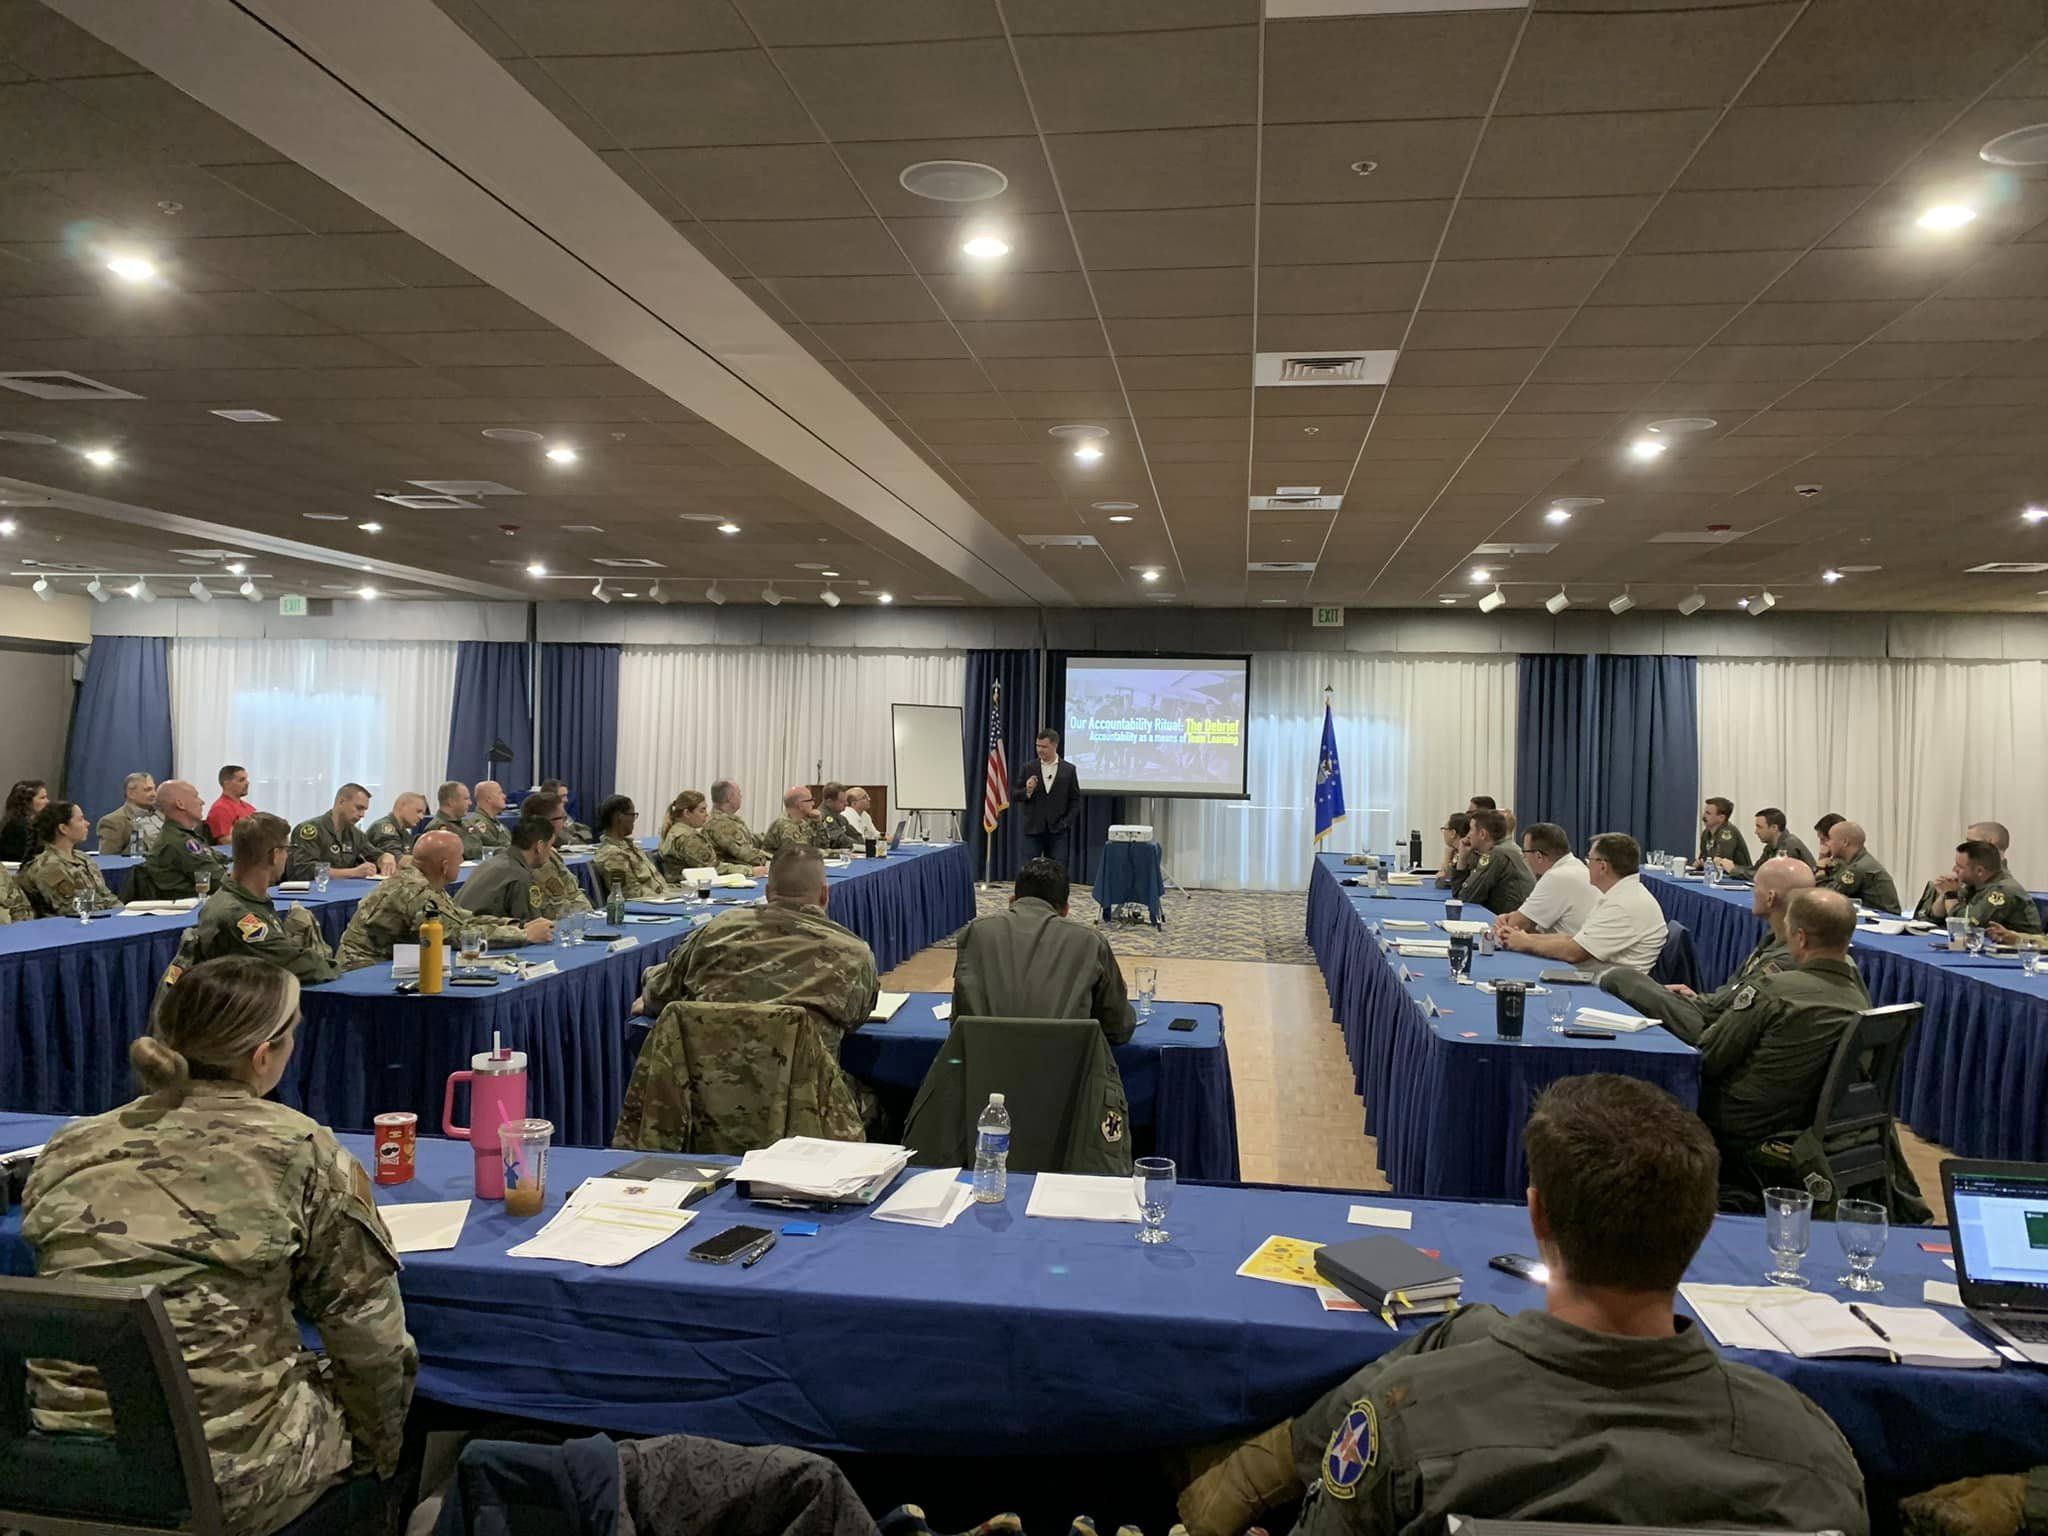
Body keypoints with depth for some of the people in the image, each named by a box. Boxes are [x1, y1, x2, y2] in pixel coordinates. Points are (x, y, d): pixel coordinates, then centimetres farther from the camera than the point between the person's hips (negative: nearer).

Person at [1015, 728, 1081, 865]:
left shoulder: (1069, 769, 2)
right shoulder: (1028, 768, 3)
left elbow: (1075, 800, 4)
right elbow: (1014, 795, 5)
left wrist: (1066, 822, -6)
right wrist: (1027, 791, -16)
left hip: (1057, 830, 0)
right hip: (1032, 829, 0)